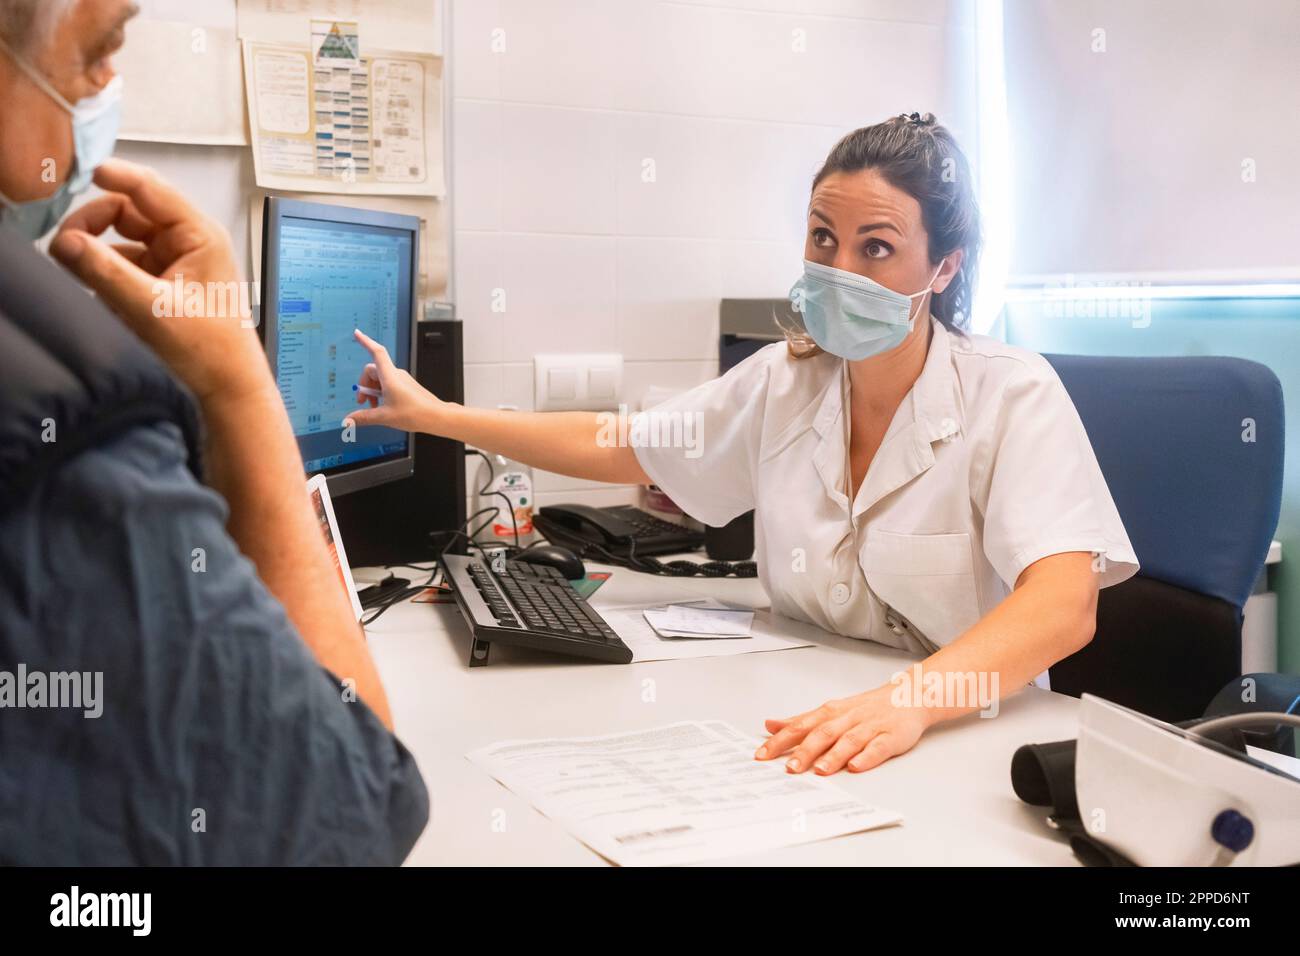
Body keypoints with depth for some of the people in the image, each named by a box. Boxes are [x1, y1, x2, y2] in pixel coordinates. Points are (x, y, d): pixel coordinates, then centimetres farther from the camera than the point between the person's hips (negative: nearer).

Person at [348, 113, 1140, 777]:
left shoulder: (1013, 397, -12)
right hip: (807, 734, 3)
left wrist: (906, 702, -42)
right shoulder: (781, 383, 2)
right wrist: (433, 415, 12)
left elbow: (1064, 602, -25)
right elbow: (610, 448, 11)